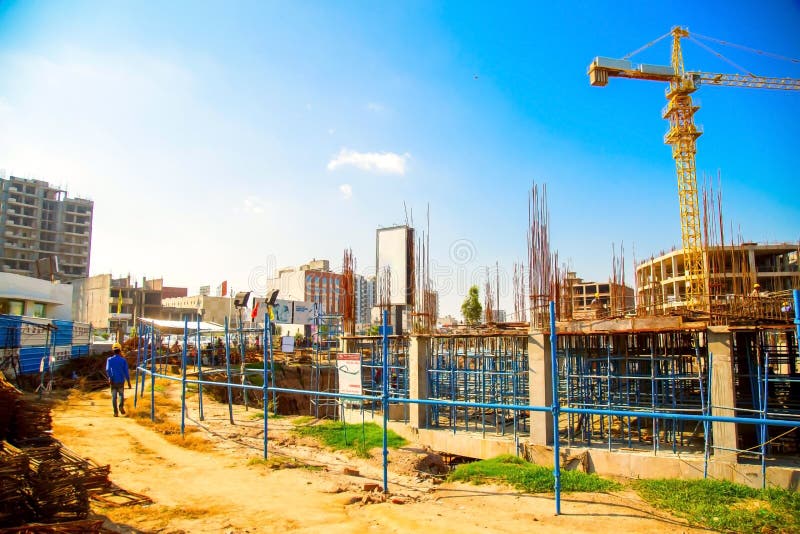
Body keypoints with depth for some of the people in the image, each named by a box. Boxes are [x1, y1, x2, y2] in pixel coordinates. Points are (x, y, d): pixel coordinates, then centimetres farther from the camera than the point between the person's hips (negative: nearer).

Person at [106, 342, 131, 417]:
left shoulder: (109, 359, -2)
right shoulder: (123, 360, -3)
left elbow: (107, 369, -18)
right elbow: (126, 372, -2)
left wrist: (110, 378, -17)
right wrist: (129, 382, 4)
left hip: (113, 381, 0)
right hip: (121, 381, 0)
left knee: (114, 397, 9)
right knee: (121, 394, 18)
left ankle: (115, 412, 8)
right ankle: (121, 406, -8)